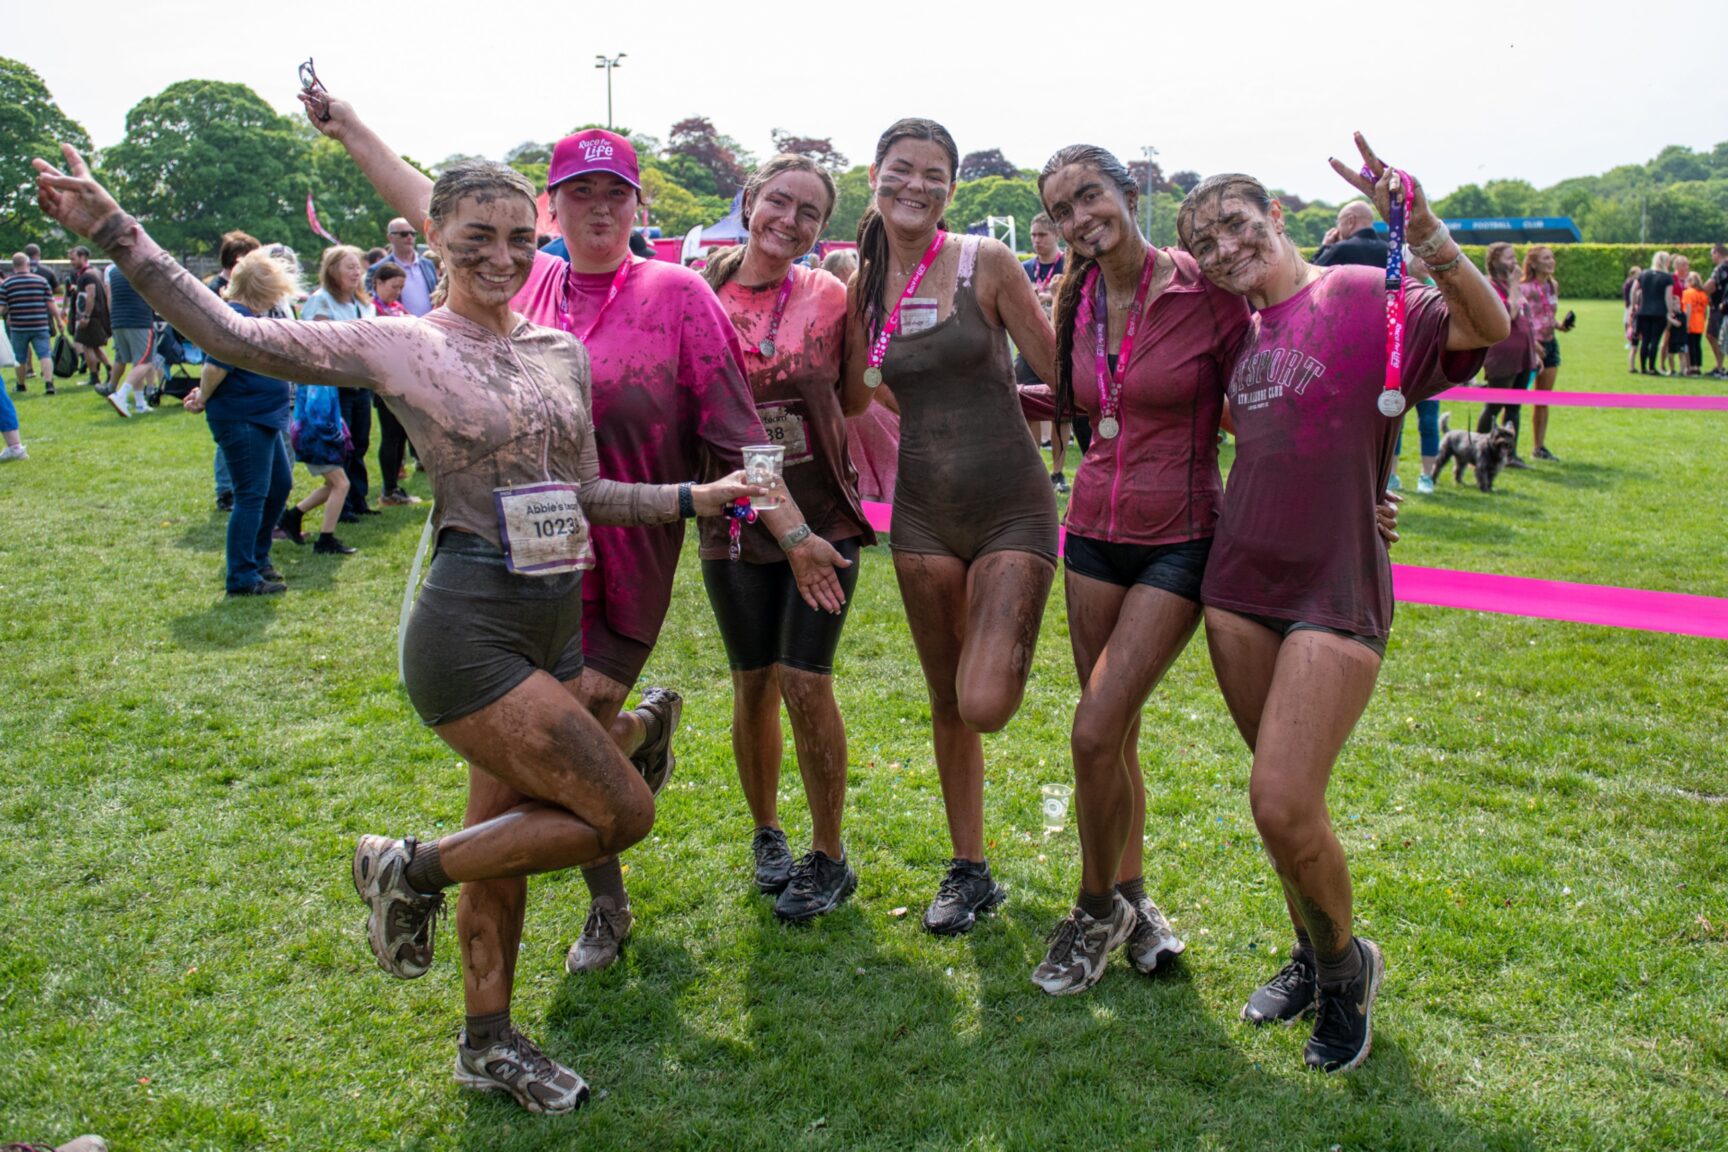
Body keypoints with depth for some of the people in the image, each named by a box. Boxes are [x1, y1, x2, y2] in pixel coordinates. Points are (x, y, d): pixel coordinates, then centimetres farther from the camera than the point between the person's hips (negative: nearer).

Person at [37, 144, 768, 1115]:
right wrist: (114, 231, -12)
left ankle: (489, 1045, 34)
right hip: (468, 626, -6)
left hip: (556, 623, 6)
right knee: (623, 811, -8)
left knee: (511, 833, 16)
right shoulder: (400, 346, -5)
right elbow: (230, 335, -8)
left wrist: (696, 498, 9)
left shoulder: (562, 351, 10)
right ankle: (411, 869, 11)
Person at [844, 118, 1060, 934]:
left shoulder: (986, 264, -7)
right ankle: (969, 872, 29)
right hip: (922, 512, 4)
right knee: (946, 705, 12)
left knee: (985, 705, -16)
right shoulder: (866, 285, 5)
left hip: (1011, 506, -4)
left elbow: (1060, 376, -3)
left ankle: (1014, 649, 21)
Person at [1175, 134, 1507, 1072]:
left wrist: (1422, 229, -34)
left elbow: (1490, 328, -23)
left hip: (1335, 592, -6)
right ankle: (1313, 958, 34)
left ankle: (1347, 966, 16)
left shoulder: (1362, 296, -7)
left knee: (1283, 806, -12)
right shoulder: (1245, 338, 12)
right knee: (1280, 801, 13)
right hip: (1240, 583, 6)